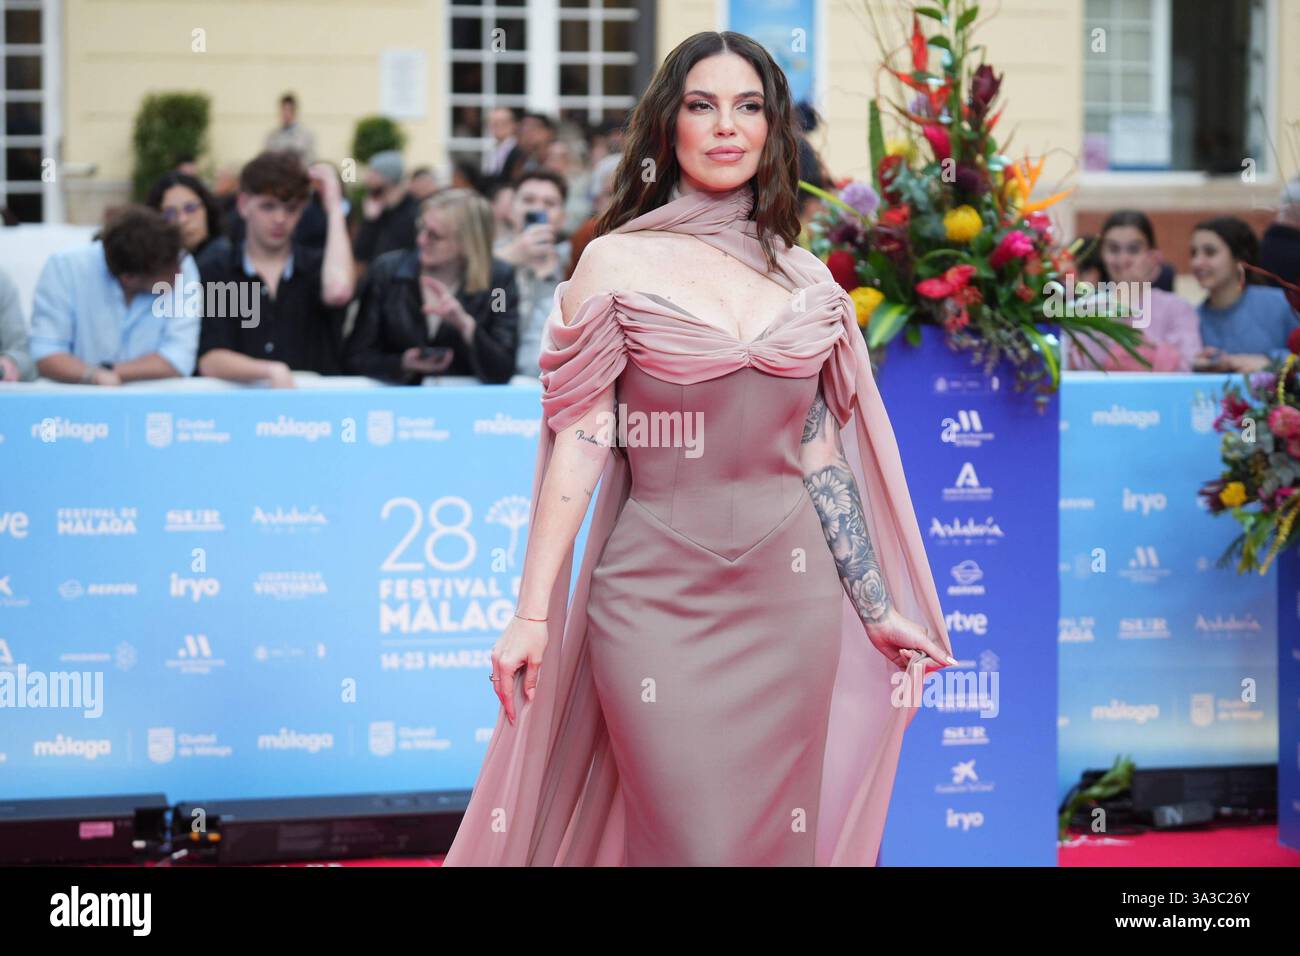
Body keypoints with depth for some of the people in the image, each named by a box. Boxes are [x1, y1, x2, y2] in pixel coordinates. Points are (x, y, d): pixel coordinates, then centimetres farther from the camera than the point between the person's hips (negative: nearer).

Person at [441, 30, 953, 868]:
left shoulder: (806, 278, 9)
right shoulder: (618, 263, -2)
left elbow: (820, 455, 12)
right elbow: (580, 445, -5)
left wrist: (878, 608, 12)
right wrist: (533, 613, -10)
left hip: (788, 594, 4)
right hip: (659, 599, -4)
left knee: (779, 836, 7)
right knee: (695, 843, -5)